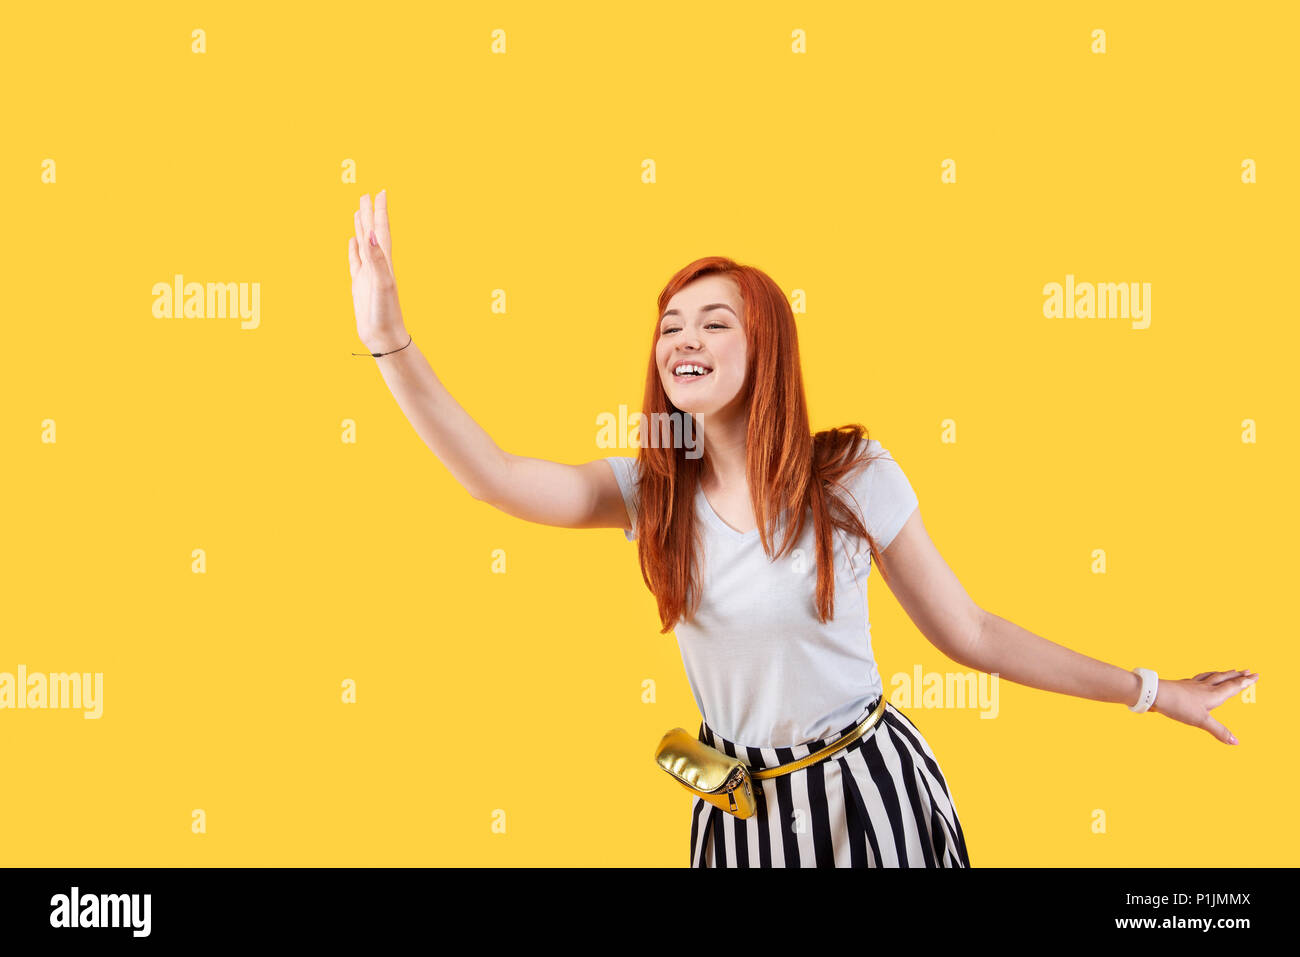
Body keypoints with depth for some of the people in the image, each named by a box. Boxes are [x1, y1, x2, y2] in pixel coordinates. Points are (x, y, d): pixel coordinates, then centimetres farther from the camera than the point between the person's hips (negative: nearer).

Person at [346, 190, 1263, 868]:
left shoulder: (852, 473, -12)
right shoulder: (653, 489, -4)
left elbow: (969, 632, -6)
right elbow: (495, 475, -18)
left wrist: (1151, 691, -6)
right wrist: (391, 341, -26)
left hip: (869, 787, -2)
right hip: (741, 805, 3)